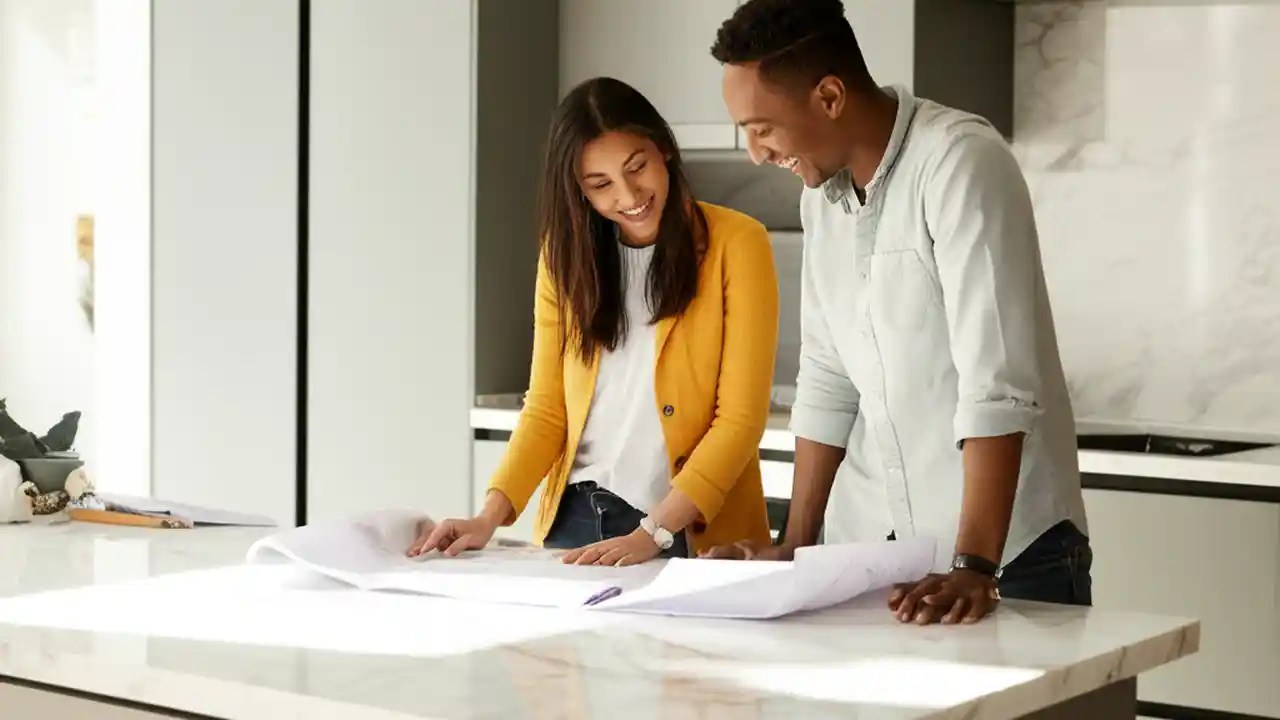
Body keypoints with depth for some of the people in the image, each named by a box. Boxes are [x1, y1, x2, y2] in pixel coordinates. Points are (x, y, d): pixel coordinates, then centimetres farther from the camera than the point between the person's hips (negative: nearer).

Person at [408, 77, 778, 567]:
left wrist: (652, 534, -19)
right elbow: (547, 408, 9)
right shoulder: (568, 252, 8)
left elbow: (740, 419, -10)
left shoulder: (735, 244, -6)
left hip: (693, 538, -3)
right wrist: (491, 515, -6)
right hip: (574, 522, 3)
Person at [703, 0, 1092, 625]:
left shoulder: (960, 163, -18)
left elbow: (997, 384, -24)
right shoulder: (821, 192, 5)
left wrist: (974, 567, -29)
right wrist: (794, 546, 8)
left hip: (1006, 549, -6)